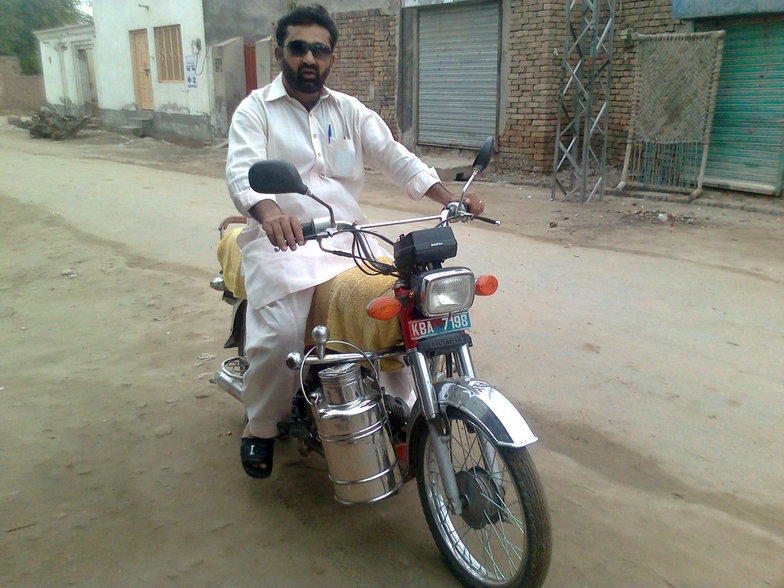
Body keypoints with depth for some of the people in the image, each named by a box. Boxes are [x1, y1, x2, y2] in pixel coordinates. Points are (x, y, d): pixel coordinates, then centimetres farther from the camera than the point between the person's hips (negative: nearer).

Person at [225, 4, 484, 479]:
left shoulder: (351, 111, 15)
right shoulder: (255, 110, 3)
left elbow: (396, 157, 5)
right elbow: (242, 171, -14)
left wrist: (450, 198, -11)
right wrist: (270, 213, -38)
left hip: (351, 238, 4)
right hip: (284, 240, -4)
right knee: (280, 337, -25)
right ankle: (260, 426, 4)